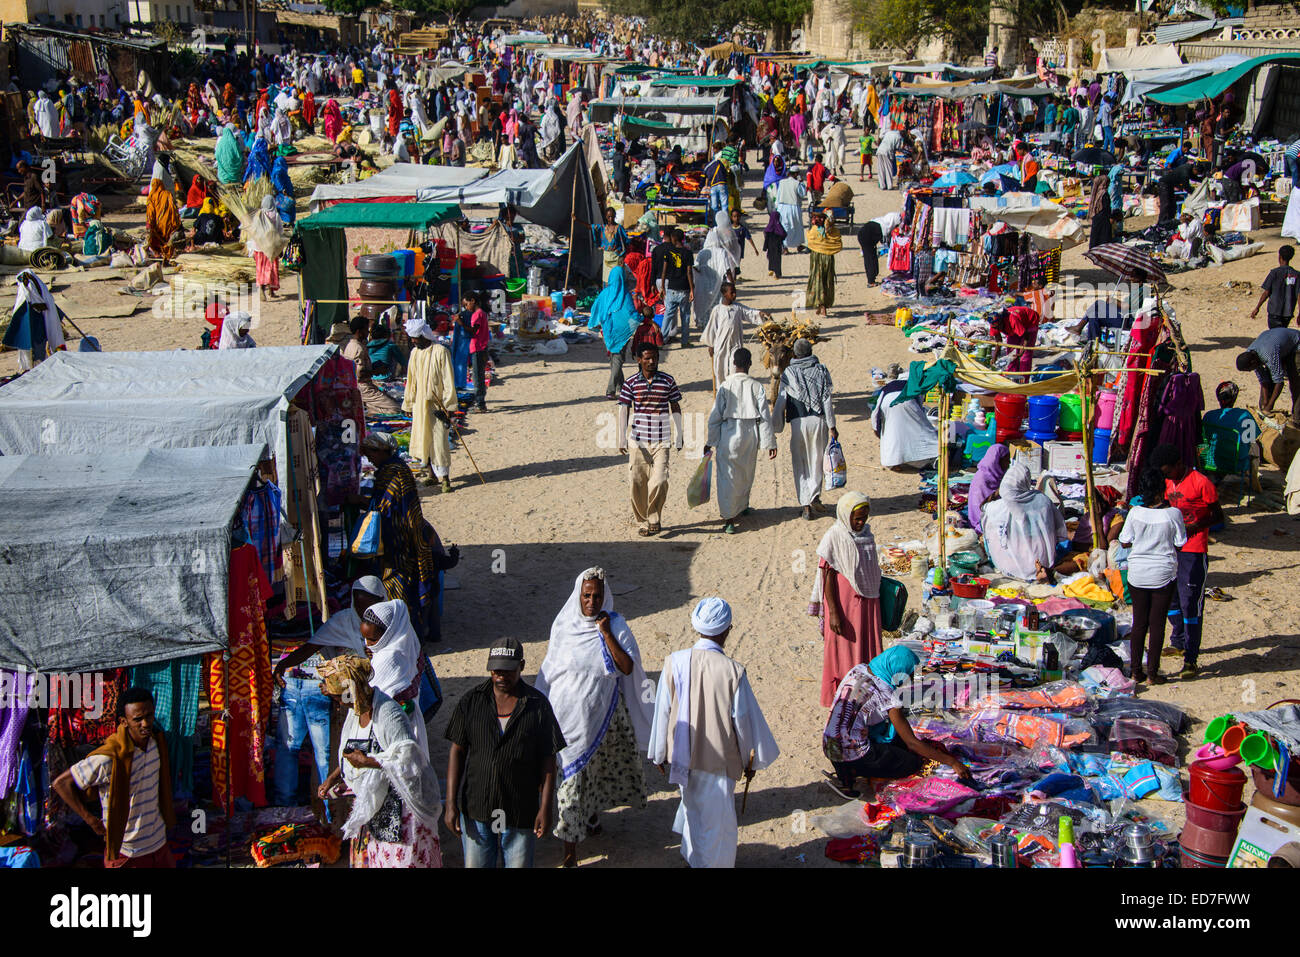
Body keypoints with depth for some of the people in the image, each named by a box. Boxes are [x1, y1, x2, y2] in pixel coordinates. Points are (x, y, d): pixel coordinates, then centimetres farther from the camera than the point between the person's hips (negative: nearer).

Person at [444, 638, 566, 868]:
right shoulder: (471, 701, -2)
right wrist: (451, 804, -4)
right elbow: (457, 752, 0)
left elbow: (548, 760, -2)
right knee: (476, 864, 10)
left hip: (521, 812, -1)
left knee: (519, 863, 9)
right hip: (475, 807, 1)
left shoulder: (538, 705, -5)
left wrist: (546, 807, -6)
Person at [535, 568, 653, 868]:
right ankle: (570, 849, 4)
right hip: (570, 715, -1)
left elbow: (627, 668, -15)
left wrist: (607, 634, -21)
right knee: (570, 776, -3)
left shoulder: (616, 625, -7)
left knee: (598, 767, 20)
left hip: (605, 713, 1)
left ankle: (593, 813, 50)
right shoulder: (563, 626, -6)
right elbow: (550, 669, 4)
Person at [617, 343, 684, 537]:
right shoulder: (631, 383, 0)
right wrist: (622, 439, -10)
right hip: (638, 441, 1)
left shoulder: (668, 381, 1)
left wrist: (679, 434, 11)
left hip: (661, 442, -1)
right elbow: (623, 411, -2)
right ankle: (642, 522, 20)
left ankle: (654, 519, 8)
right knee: (638, 483, 4)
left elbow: (676, 409, 10)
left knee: (659, 481, -13)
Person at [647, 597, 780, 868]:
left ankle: (692, 856, 46)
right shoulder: (733, 671, -23)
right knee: (716, 819, 15)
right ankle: (713, 862, 30)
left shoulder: (674, 663, -15)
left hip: (683, 757, 4)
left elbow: (662, 713, -5)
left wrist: (660, 755, 10)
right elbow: (744, 720, -11)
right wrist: (750, 762, 4)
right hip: (718, 760, -4)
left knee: (693, 806, 28)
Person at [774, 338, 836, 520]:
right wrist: (831, 426, 1)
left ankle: (806, 504, 5)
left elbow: (781, 402, 0)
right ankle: (815, 496, 3)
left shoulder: (788, 372, 1)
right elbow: (827, 400, -2)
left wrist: (776, 427, 9)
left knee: (800, 463, 8)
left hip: (798, 422, 0)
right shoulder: (821, 370, 2)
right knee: (817, 459, 15)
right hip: (818, 420, 0)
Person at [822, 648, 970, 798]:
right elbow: (912, 742, -16)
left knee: (900, 740, 22)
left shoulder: (858, 669, 2)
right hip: (851, 756, -8)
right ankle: (851, 774, -1)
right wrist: (952, 762, -10)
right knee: (914, 762, 6)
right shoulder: (885, 695, -20)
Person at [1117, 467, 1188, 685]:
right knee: (1157, 624, 7)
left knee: (1139, 623, 13)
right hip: (1163, 575, -2)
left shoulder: (1135, 513, -10)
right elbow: (1179, 544, -5)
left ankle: (1135, 670, 18)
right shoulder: (1172, 513, -14)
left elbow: (1125, 542, -2)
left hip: (1137, 574, 2)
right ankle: (1152, 673, 11)